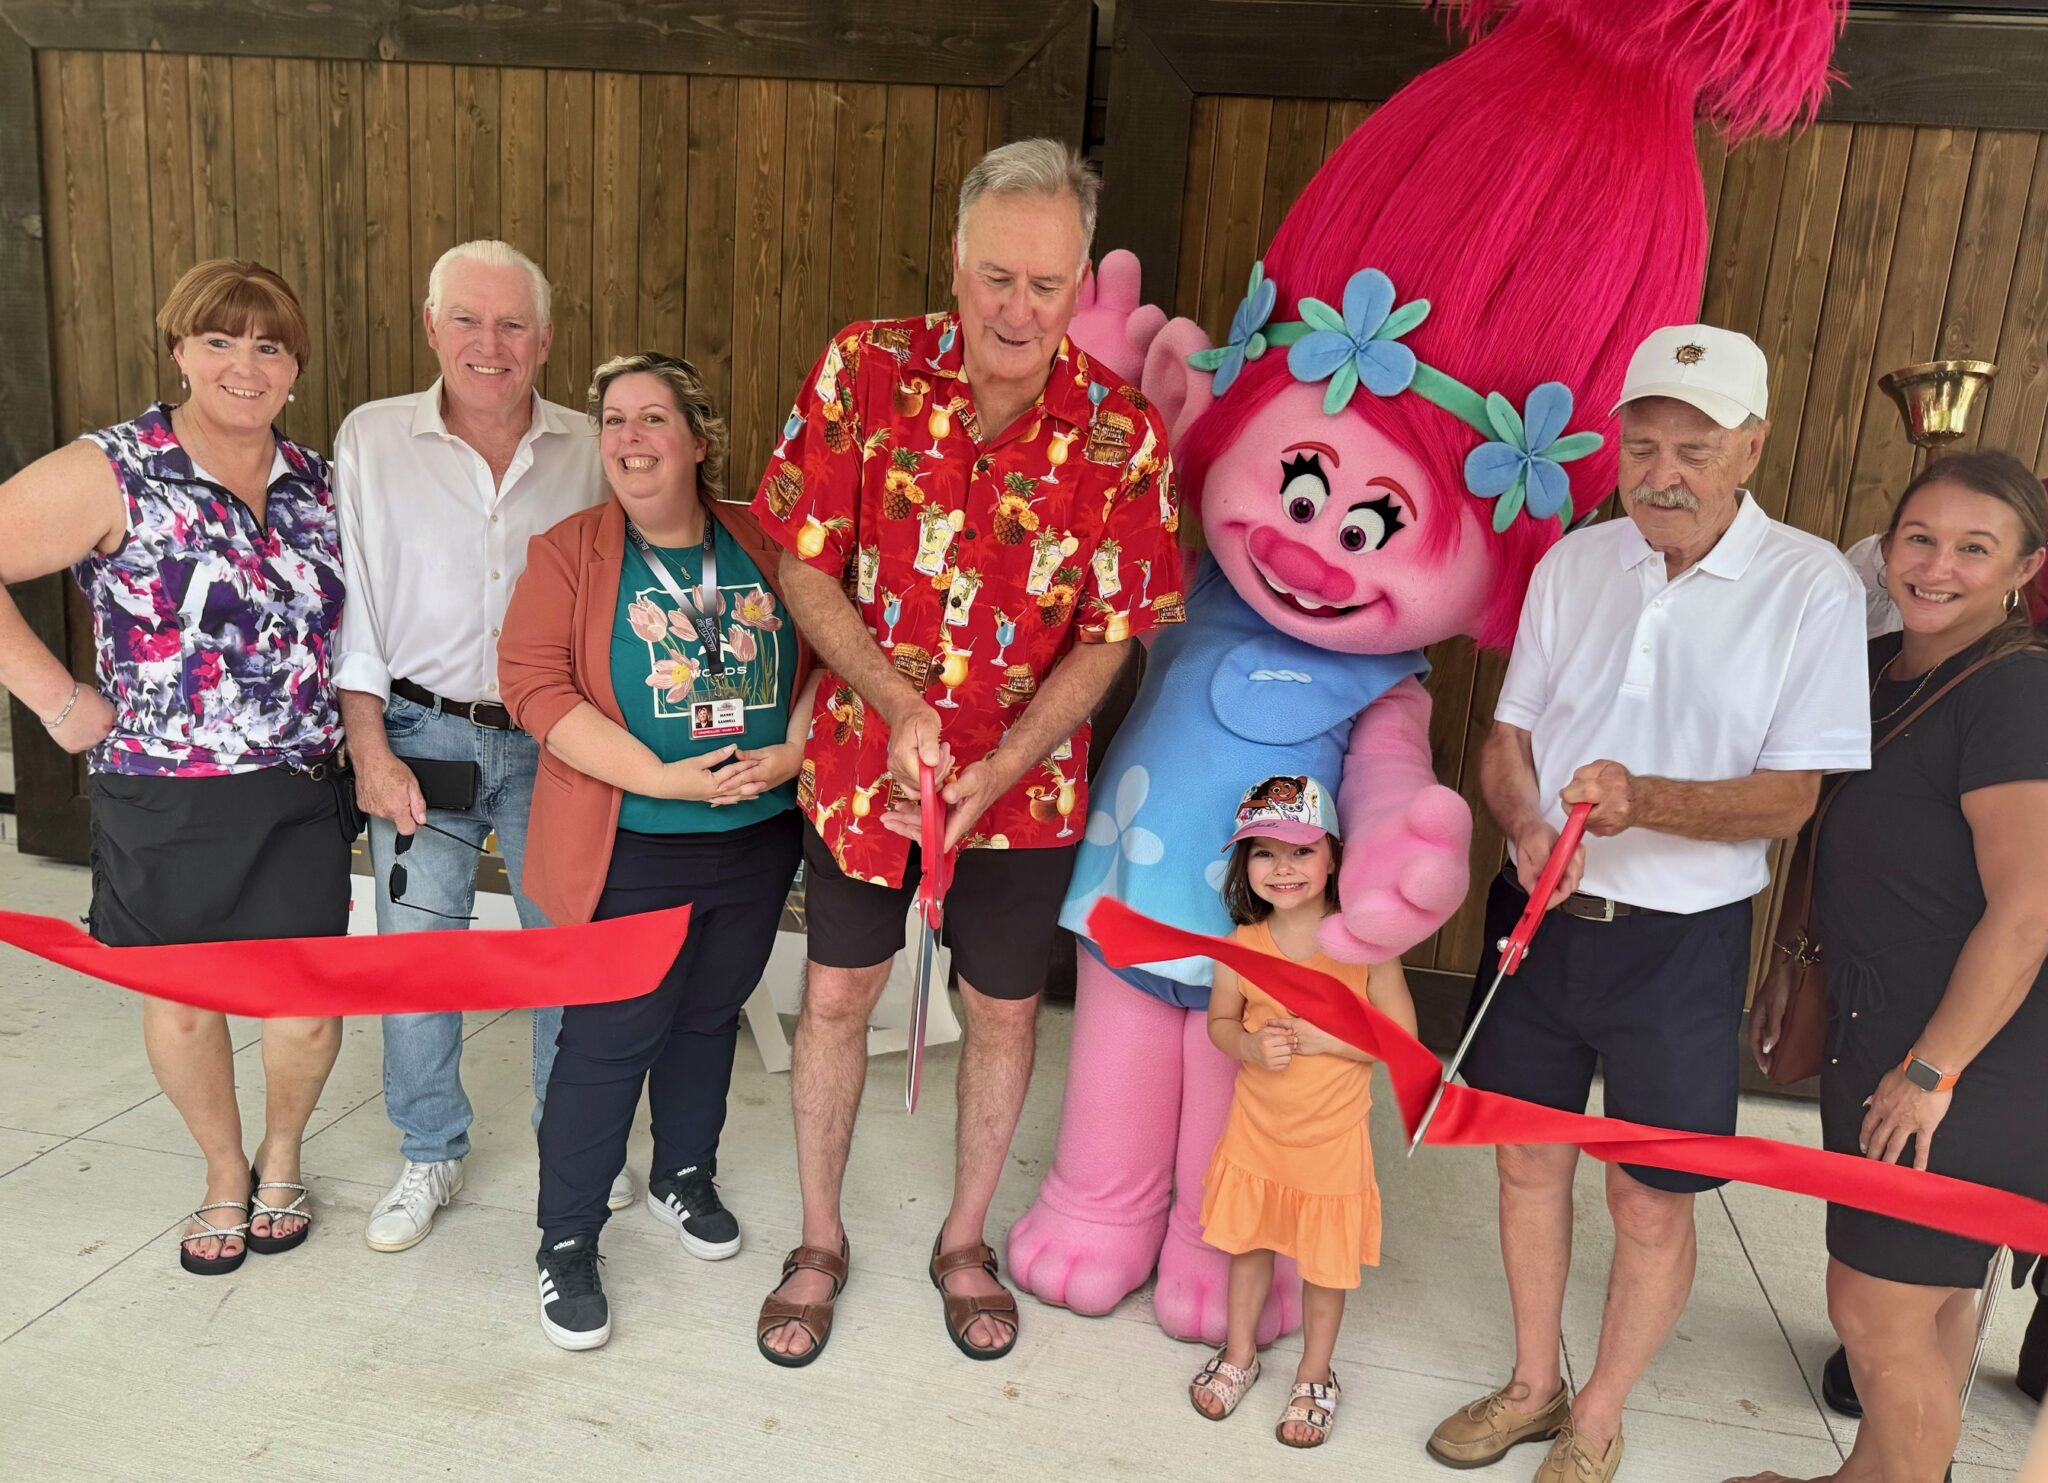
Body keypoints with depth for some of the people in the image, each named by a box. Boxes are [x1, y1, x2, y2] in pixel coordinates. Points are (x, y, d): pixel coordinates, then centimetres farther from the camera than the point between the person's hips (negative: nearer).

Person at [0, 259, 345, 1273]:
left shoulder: (314, 482, 5)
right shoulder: (112, 474, -9)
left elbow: (349, 617, 16)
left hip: (298, 798, 3)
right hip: (160, 804, -2)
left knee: (308, 1006, 5)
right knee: (181, 1003, 12)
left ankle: (281, 1154, 35)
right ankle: (224, 1173, 37)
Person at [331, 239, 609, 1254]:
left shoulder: (588, 451, 1)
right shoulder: (371, 440, -1)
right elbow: (350, 606, -1)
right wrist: (370, 751, -5)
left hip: (552, 740, 1)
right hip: (422, 734, 0)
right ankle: (429, 1153, 28)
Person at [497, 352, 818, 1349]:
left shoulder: (766, 546, 3)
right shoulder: (569, 550, -6)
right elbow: (532, 681, -14)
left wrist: (793, 750, -12)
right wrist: (662, 777, -22)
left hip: (759, 838, 4)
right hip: (631, 851, -3)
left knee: (711, 1014, 19)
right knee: (610, 1037, 2)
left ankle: (684, 1174, 42)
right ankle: (567, 1240, 20)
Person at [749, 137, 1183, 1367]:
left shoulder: (1122, 434, -14)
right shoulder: (866, 370, -13)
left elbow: (1104, 641, -10)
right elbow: (804, 566, -9)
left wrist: (994, 771, -20)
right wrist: (899, 707, -20)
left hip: (1027, 779, 0)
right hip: (864, 751, 1)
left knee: (1004, 1012, 14)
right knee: (837, 996, 13)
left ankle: (966, 1241, 40)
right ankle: (820, 1242, 38)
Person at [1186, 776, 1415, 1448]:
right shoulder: (1242, 946, -9)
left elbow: (1402, 1037, -13)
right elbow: (1219, 1021, 5)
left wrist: (1322, 1038, -24)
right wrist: (1252, 1046, -17)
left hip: (1332, 1142, -2)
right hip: (1255, 1134, 2)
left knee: (1325, 1266, 14)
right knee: (1248, 1245, 20)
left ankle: (1314, 1376, 38)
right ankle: (1239, 1353, 44)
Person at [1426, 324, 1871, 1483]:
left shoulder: (1813, 588, -10)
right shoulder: (1573, 564, 1)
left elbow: (1790, 796, -12)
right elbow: (1508, 737, 5)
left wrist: (1645, 802, -29)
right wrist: (1528, 824, -15)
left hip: (1680, 941, -3)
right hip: (1540, 913, 4)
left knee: (1652, 1203, 8)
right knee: (1531, 1160, 16)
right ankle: (1533, 1386, 38)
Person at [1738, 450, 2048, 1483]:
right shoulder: (1880, 667, 8)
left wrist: (1933, 1069, -19)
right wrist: (1790, 962, 14)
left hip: (1965, 1056, -8)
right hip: (1877, 1029, 8)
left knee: (1879, 1314, 3)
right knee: (1924, 1298, 22)